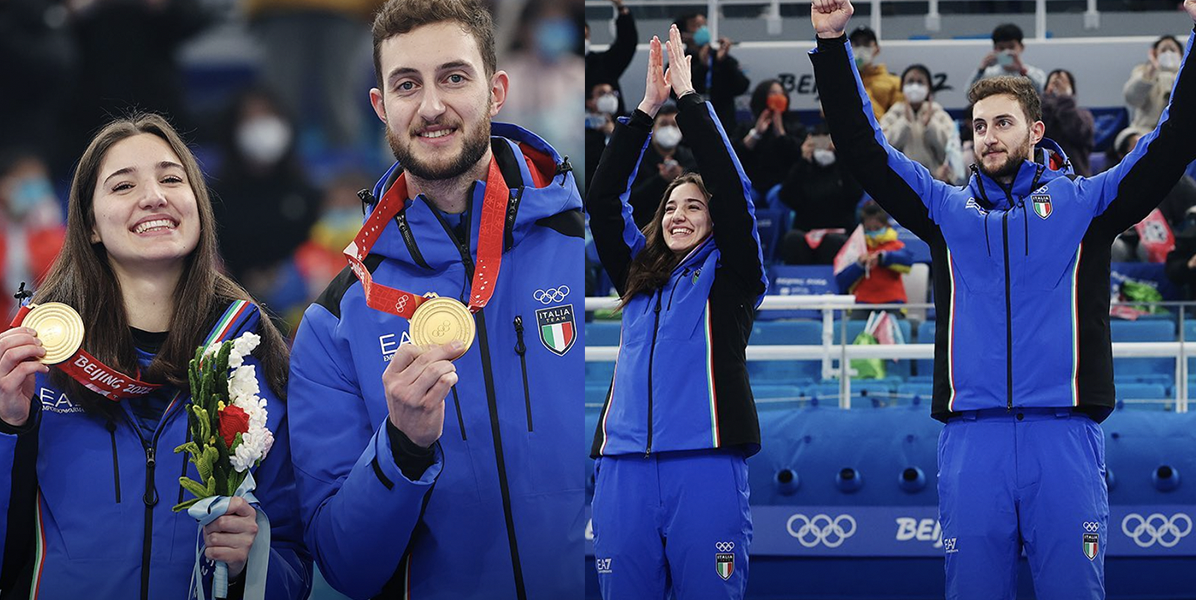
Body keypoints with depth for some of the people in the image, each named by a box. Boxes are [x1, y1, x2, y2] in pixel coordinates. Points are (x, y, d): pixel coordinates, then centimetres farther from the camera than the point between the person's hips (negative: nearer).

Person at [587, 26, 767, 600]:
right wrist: (647, 106, 11)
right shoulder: (637, 273, 21)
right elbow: (602, 198, 15)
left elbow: (731, 189, -1)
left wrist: (688, 96, 1)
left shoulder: (729, 273, 10)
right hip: (624, 464, 4)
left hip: (705, 463, -4)